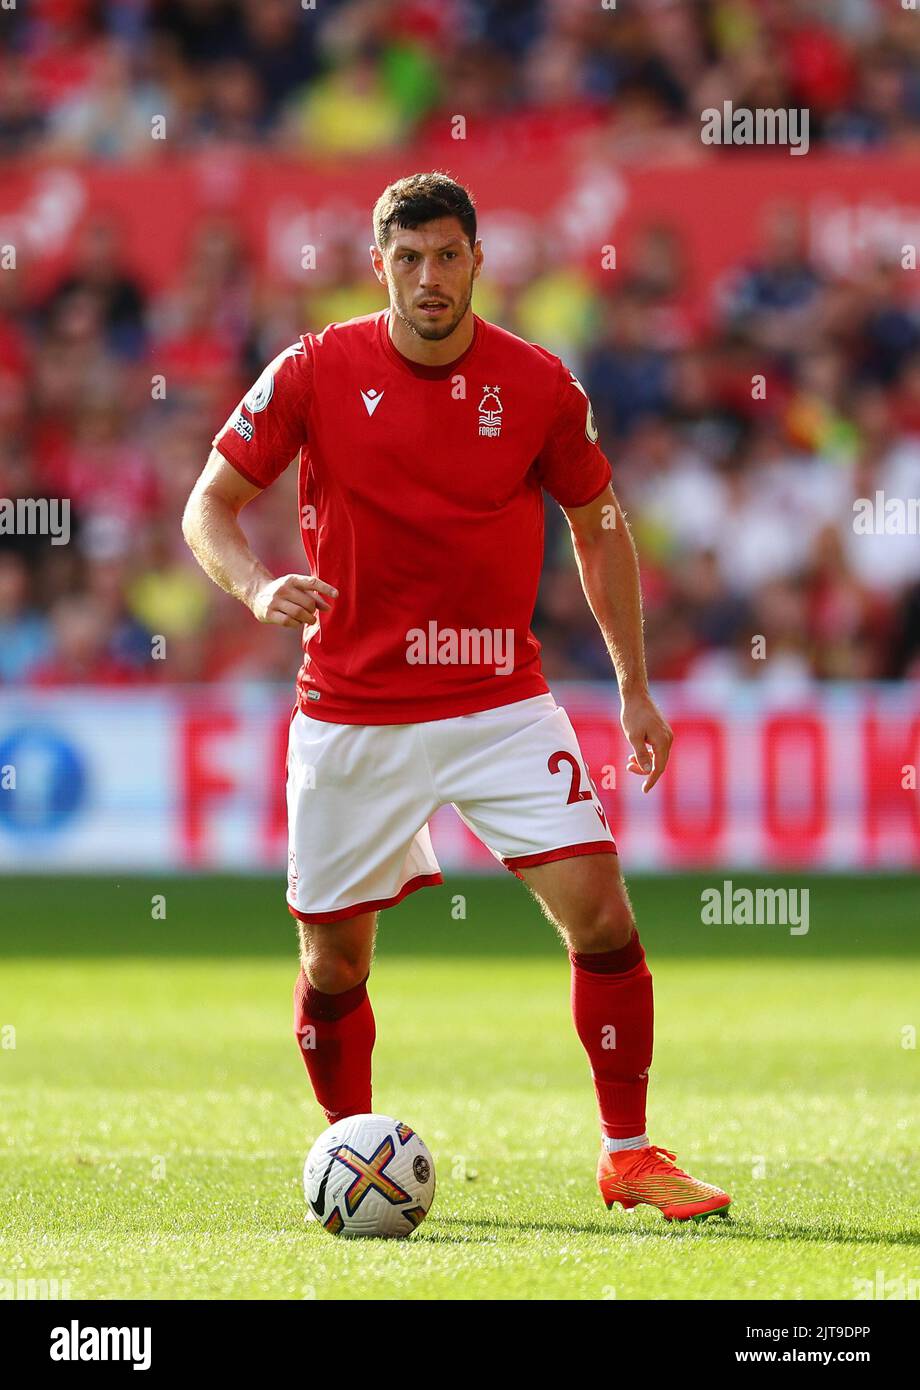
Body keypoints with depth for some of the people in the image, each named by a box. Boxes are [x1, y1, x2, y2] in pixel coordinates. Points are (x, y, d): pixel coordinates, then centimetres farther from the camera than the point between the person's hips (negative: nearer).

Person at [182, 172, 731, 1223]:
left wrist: (635, 687, 9)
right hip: (352, 717, 0)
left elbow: (598, 527, 11)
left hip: (500, 700, 0)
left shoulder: (538, 385, -3)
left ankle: (629, 1155, 2)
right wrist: (258, 589, -21)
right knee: (334, 956, 4)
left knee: (598, 908, -11)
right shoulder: (315, 373, -6)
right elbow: (208, 508, 0)